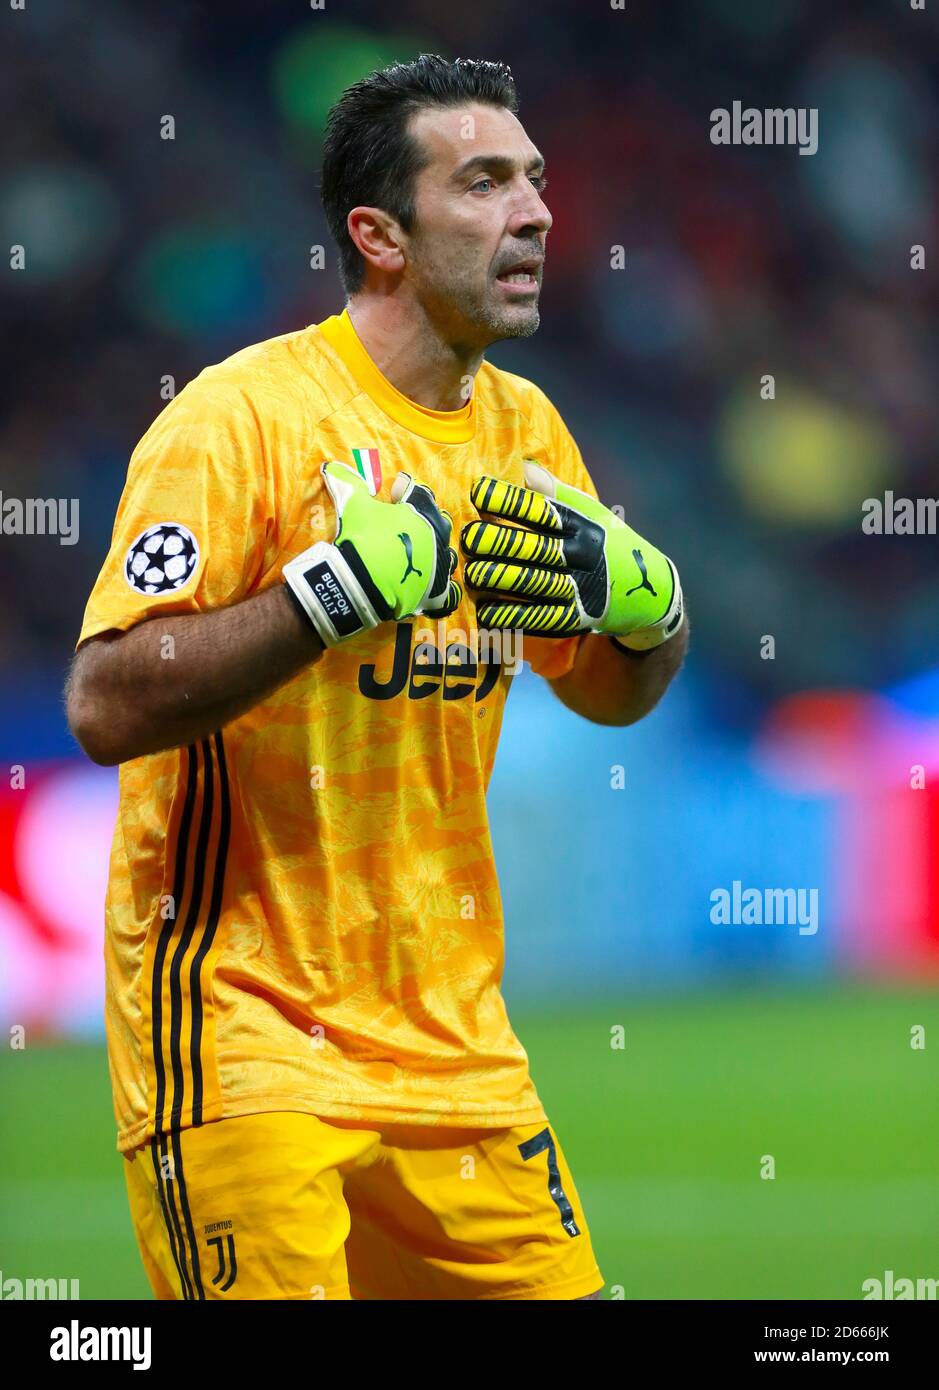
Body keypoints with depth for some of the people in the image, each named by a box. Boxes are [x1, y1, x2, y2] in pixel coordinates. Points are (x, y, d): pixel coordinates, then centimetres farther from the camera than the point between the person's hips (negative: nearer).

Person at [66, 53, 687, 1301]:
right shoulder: (243, 416, -13)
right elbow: (106, 708, -21)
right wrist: (343, 587, -27)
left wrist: (646, 601, -2)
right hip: (241, 1025, -7)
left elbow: (609, 693, 20)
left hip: (451, 1035, 7)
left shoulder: (522, 430, 8)